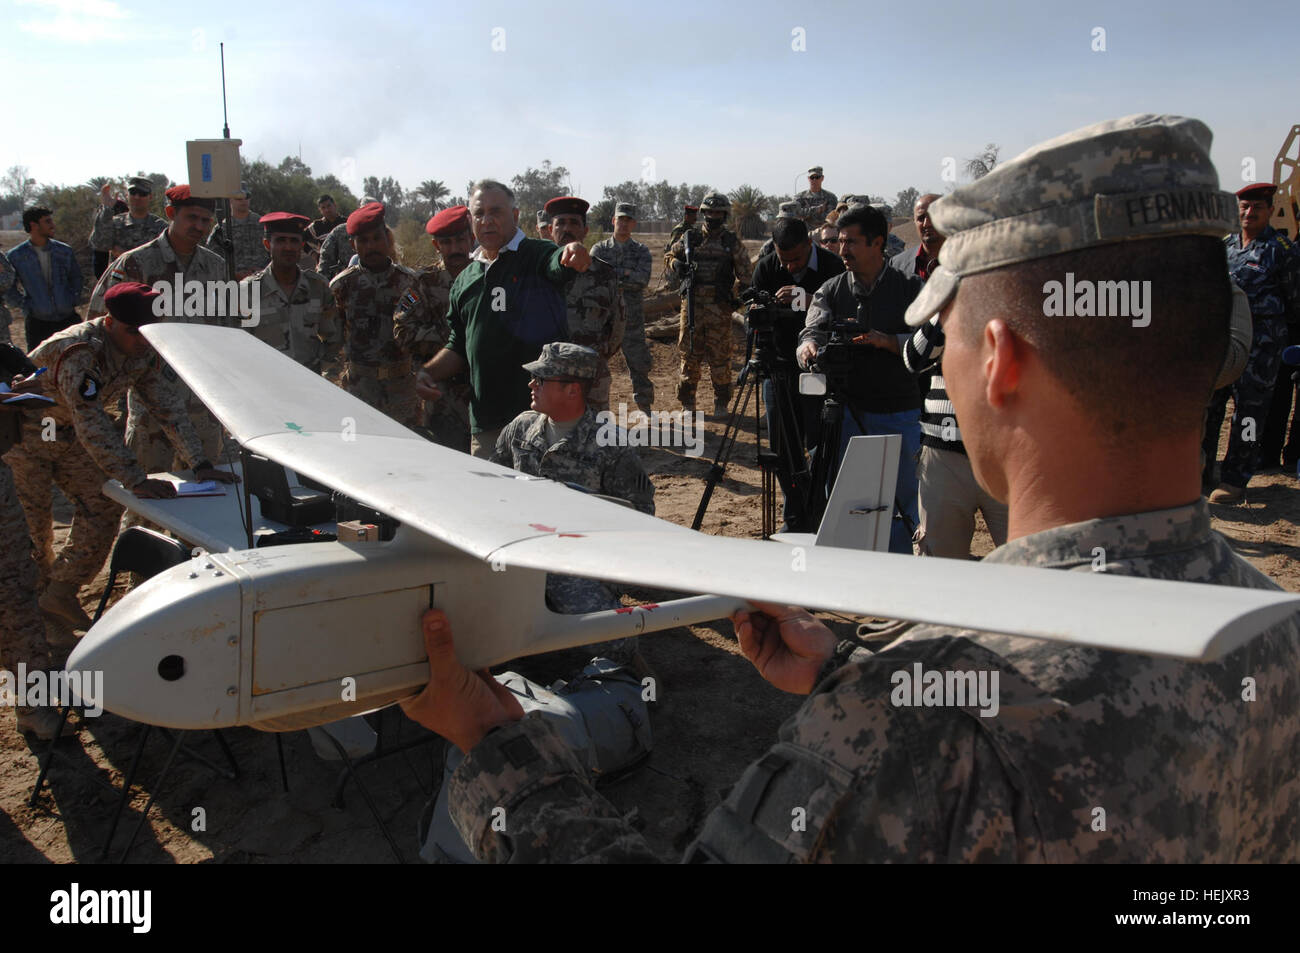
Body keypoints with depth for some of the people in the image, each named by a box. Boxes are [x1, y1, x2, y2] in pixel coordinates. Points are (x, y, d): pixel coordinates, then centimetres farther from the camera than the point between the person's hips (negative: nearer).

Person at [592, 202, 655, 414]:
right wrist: (625, 274, -15)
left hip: (632, 317, 0)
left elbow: (642, 280, -11)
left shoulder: (641, 251, 5)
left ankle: (644, 406, 19)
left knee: (639, 364, 5)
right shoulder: (599, 249, 6)